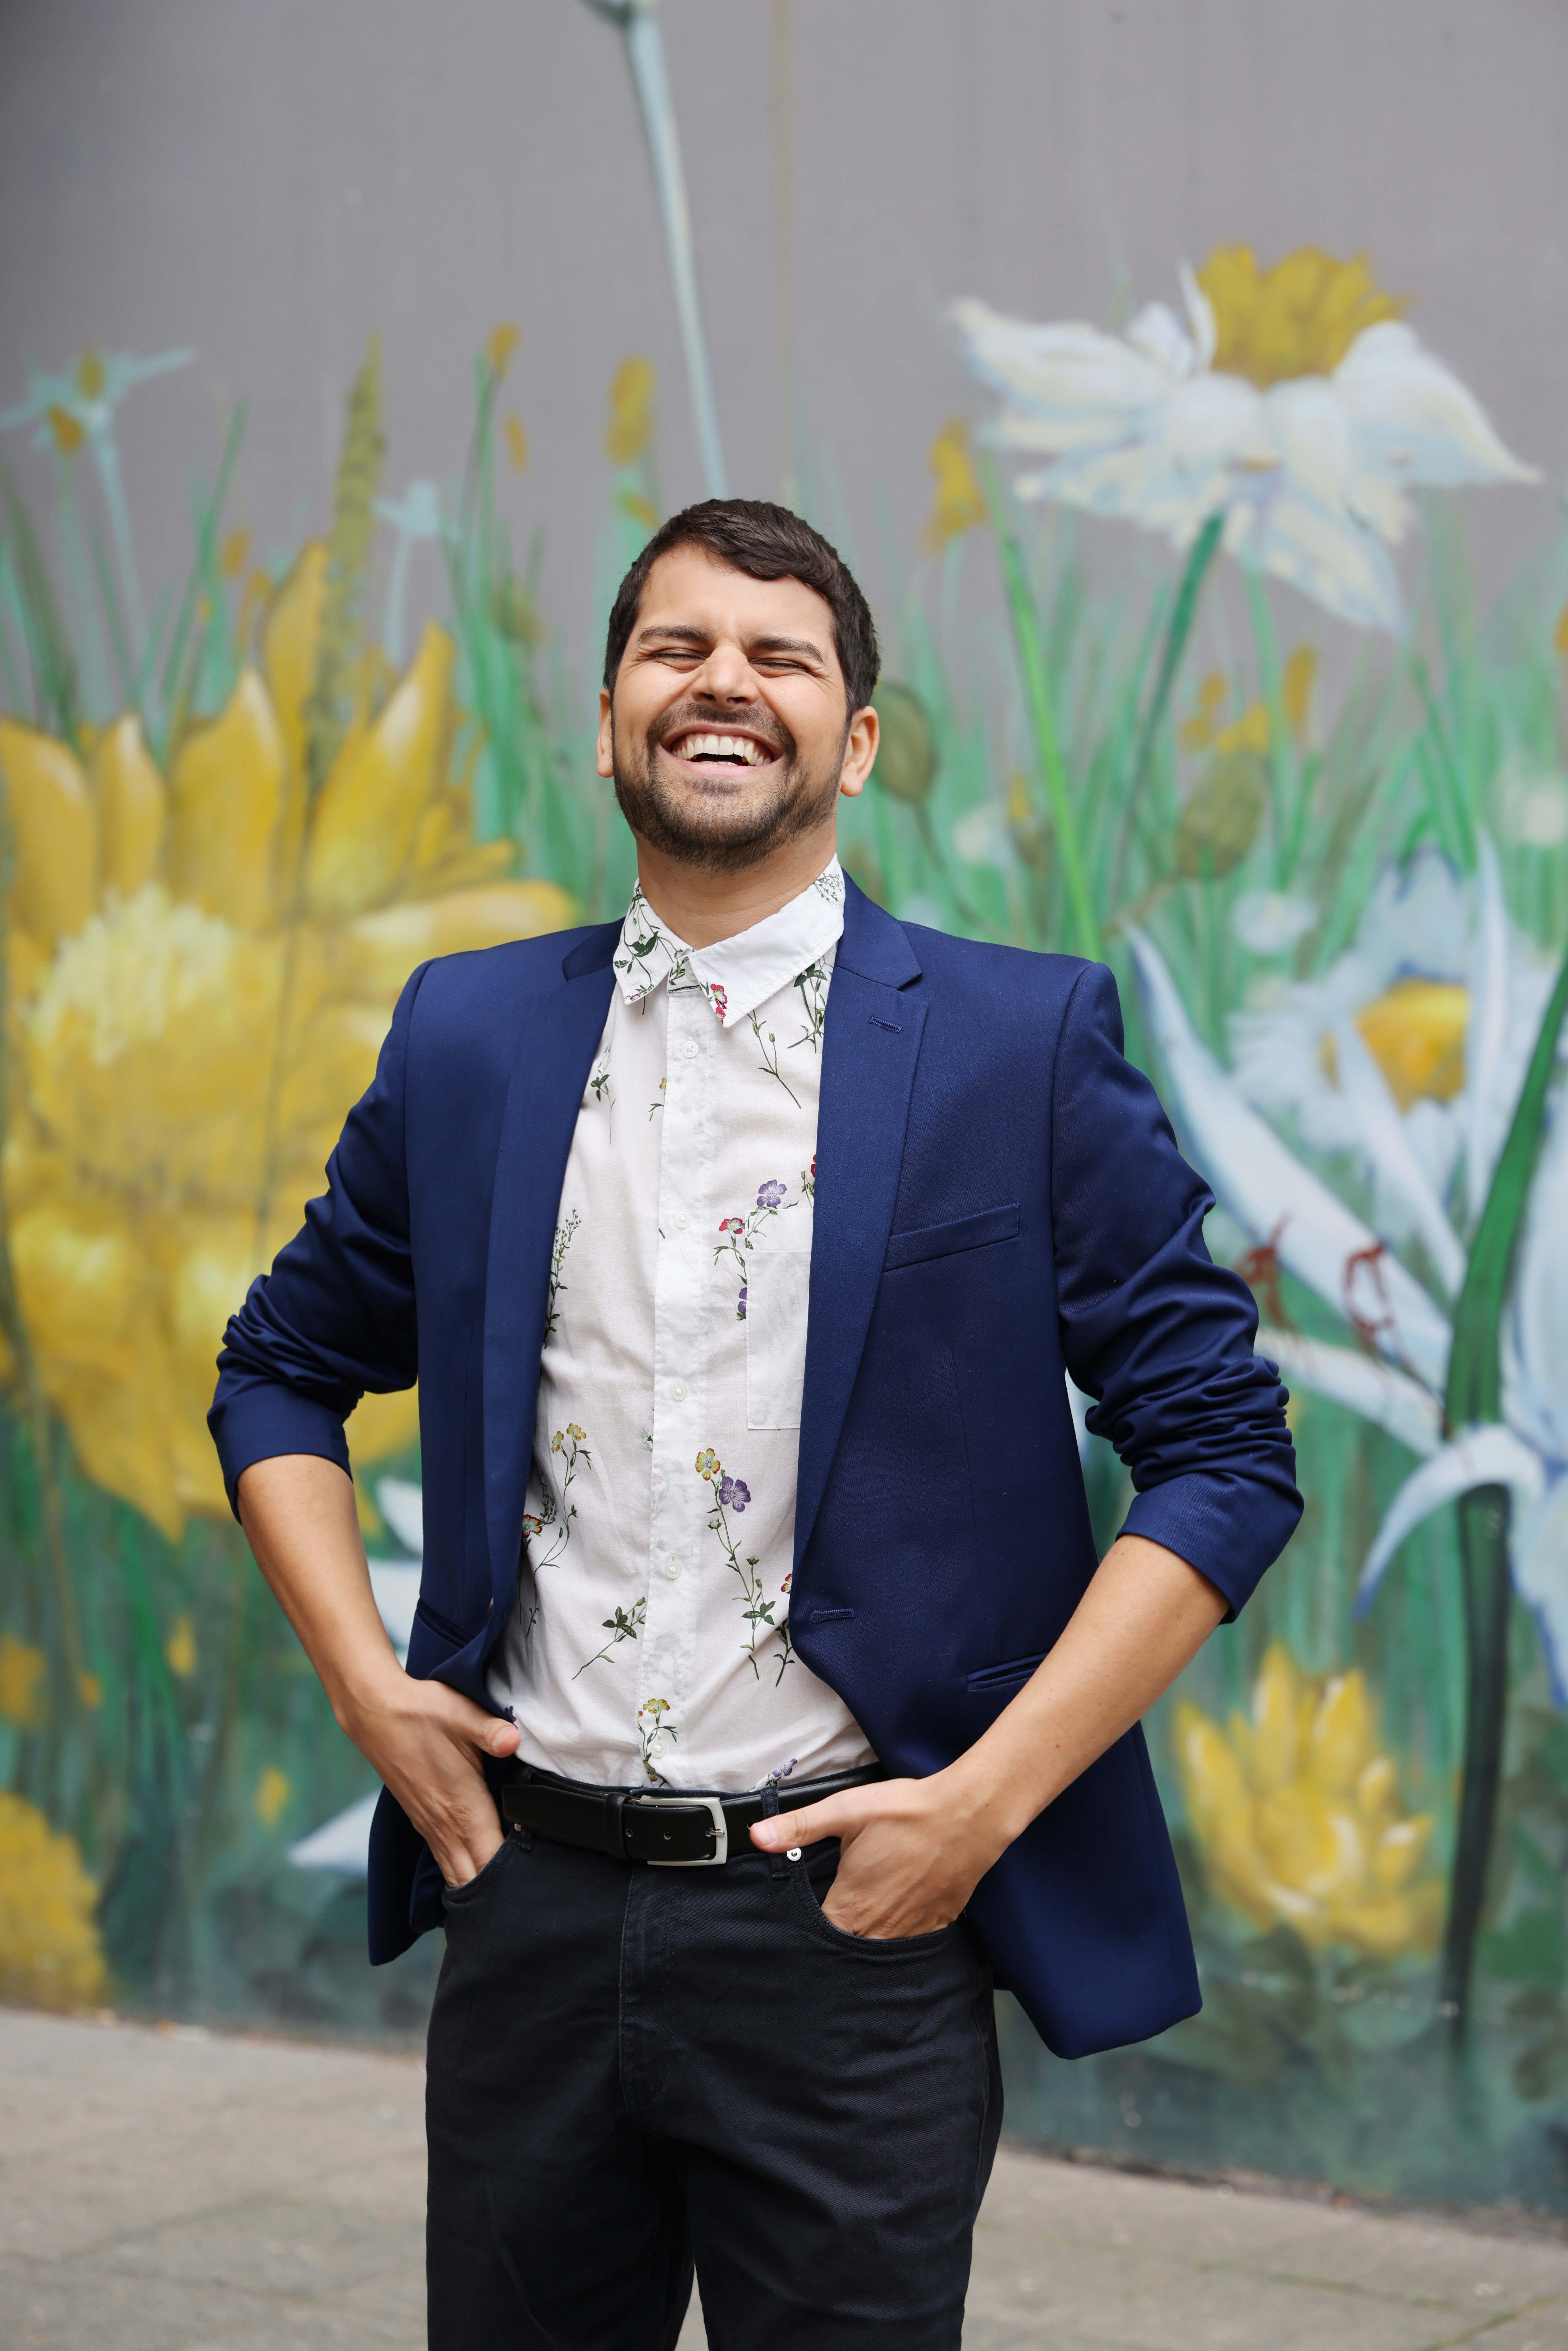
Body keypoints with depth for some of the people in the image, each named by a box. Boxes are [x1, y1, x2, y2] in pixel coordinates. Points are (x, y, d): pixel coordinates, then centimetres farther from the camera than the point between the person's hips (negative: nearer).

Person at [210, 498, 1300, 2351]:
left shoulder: (1022, 1043, -3)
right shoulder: (468, 1037, 7)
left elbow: (1225, 1453, -4)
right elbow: (280, 1373, 18)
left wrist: (987, 1800, -10)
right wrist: (363, 1681, 3)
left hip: (849, 1920, -3)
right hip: (532, 1900, 3)